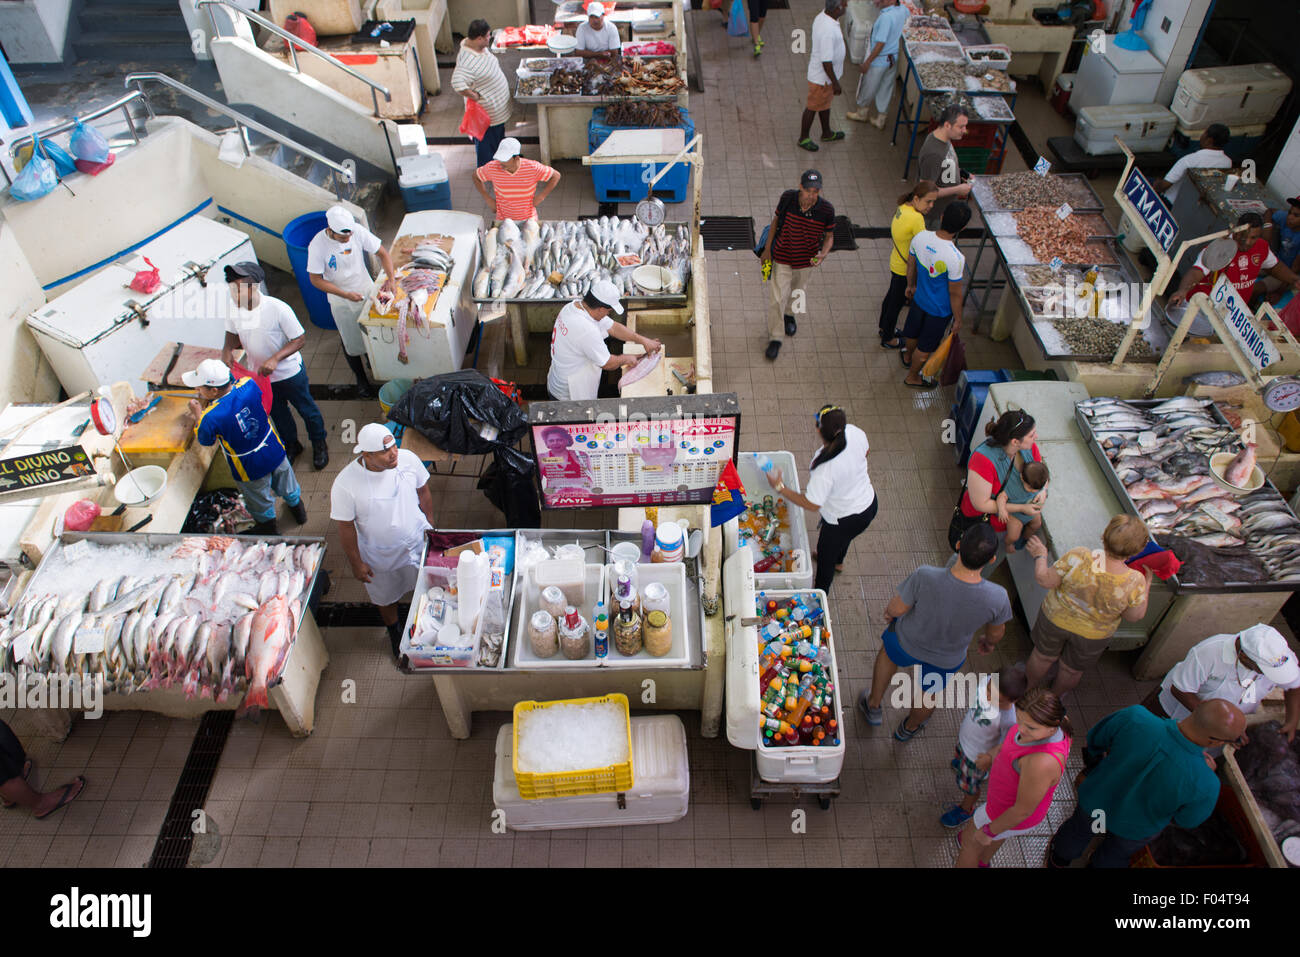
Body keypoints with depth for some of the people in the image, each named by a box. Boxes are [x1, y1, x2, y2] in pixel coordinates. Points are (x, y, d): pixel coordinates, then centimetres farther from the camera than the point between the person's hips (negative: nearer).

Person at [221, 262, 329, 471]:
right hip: (259, 376, 5)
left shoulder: (277, 308, -28)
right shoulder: (234, 312, -12)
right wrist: (227, 350, -15)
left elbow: (299, 339, -22)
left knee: (306, 409, 16)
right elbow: (233, 336, 8)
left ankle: (319, 444, 40)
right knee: (278, 414, 23)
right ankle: (291, 445, 48)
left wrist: (275, 359, -34)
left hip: (289, 373, -5)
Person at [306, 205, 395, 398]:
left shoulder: (358, 231, -19)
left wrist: (390, 278, -25)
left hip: (366, 290, 2)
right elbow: (316, 279, -17)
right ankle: (361, 378, 33)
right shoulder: (317, 245, -24)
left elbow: (382, 253, -9)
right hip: (341, 302, -2)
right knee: (351, 342, 11)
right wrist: (346, 294, -23)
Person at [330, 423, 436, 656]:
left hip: (419, 542, 2)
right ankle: (395, 632, 57)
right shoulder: (345, 485, -31)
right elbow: (346, 527, -17)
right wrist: (356, 563, -9)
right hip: (380, 556, -2)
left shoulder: (408, 459, -22)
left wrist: (430, 525, 8)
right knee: (386, 597, 25)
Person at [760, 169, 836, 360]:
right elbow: (775, 221, -4)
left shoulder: (826, 210, -21)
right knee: (778, 298, -3)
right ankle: (774, 338, 14)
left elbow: (829, 236, -6)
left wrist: (822, 254, -26)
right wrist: (767, 249, 1)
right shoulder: (787, 198, -21)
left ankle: (789, 314, 58)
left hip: (806, 259, 2)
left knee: (796, 292, 26)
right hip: (782, 257, -2)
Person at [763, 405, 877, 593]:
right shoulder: (854, 432, -22)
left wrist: (780, 487, -20)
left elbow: (811, 505, -29)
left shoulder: (825, 469, -41)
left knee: (826, 553, 25)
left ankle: (820, 591, 53)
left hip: (847, 519, -6)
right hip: (869, 503, 7)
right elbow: (865, 451, 2)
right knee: (841, 537, 39)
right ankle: (837, 561, 71)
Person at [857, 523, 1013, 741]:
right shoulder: (997, 598, -34)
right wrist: (989, 643, 14)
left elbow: (896, 609, -23)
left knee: (889, 654, 36)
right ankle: (909, 728, 63)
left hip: (907, 642, -1)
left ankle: (874, 706, 58)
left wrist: (889, 611, 3)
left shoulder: (925, 577, -41)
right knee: (928, 693, 33)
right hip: (948, 659, 1)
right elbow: (996, 632, -11)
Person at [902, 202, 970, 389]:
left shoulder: (920, 237, -21)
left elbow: (911, 265, -1)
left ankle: (907, 357, 62)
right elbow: (955, 294, -23)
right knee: (925, 347, 20)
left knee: (913, 332, 33)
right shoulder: (955, 259, -37)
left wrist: (911, 285, 19)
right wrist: (958, 319, -7)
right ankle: (912, 377, 42)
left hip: (919, 298, 5)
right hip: (940, 310, -5)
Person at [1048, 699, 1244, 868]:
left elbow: (1094, 740, -16)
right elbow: (1188, 820, -17)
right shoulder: (1205, 785, -41)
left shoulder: (1134, 718, -39)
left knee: (1078, 831, 37)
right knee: (1115, 855, 36)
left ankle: (1057, 860, 65)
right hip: (1136, 829, -1)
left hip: (1096, 801, 2)